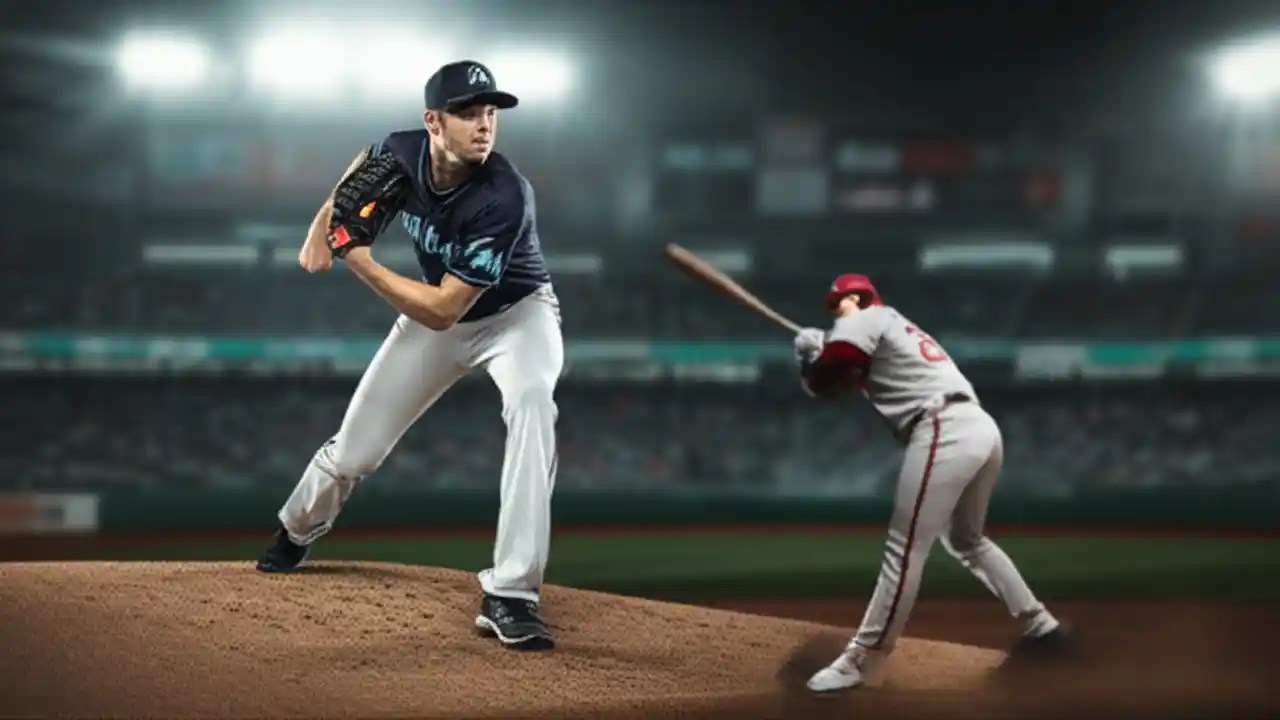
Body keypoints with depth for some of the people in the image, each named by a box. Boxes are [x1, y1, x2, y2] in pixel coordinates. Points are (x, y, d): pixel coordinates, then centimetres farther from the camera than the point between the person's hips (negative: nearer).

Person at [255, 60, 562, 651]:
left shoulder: (503, 197, -36)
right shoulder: (402, 153, -20)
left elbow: (442, 310, -32)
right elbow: (365, 160, 9)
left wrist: (362, 265, -28)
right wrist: (322, 224, 0)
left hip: (515, 313, -5)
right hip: (437, 314, 5)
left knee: (532, 402, -37)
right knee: (355, 448, 8)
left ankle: (509, 596, -38)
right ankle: (296, 533, 44)